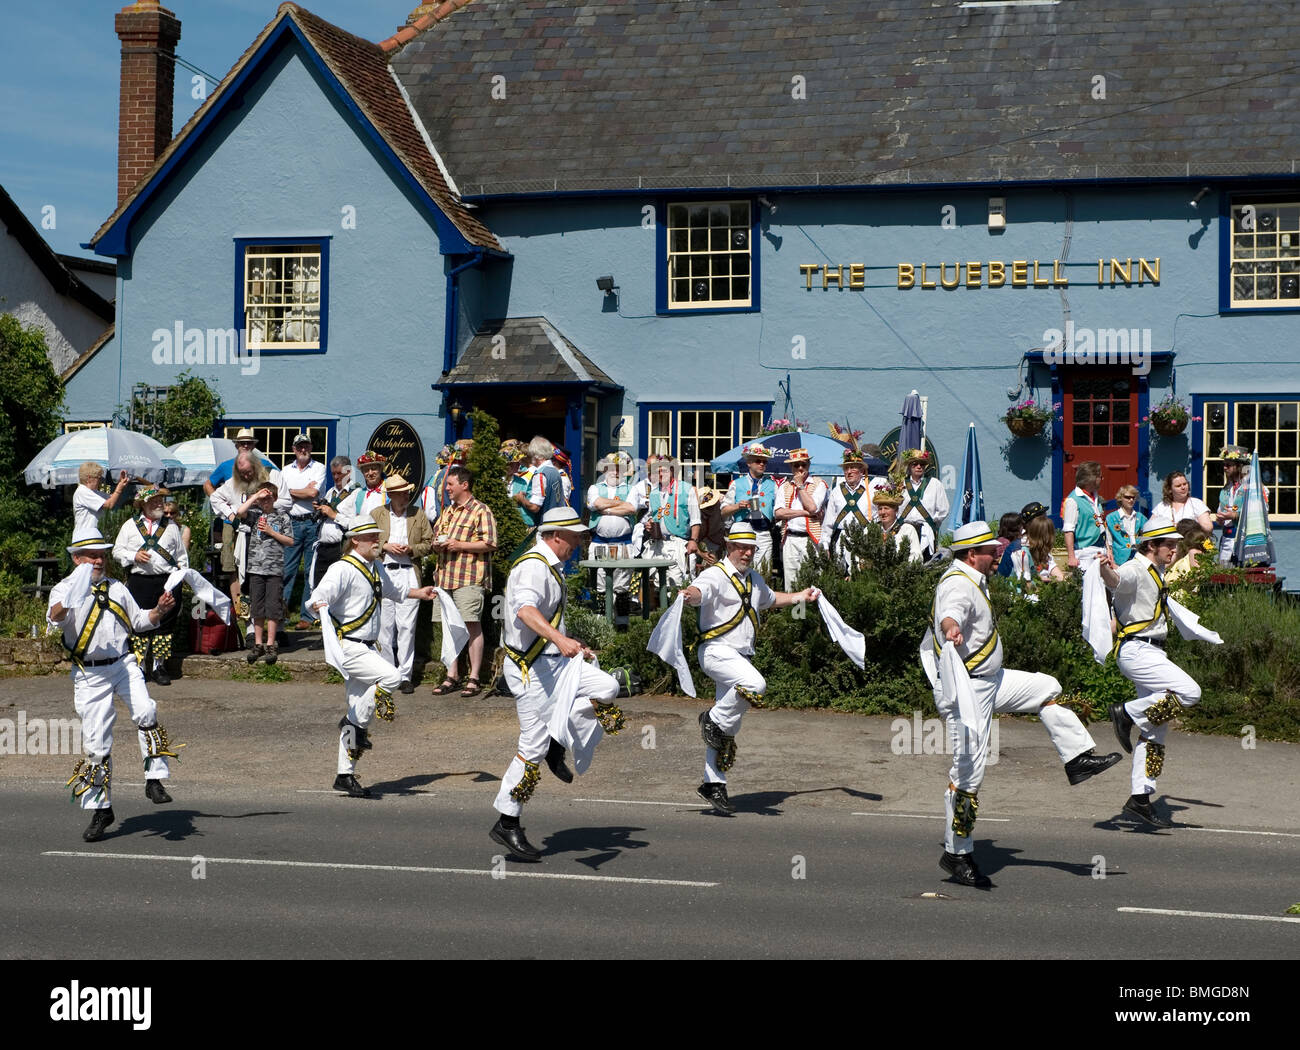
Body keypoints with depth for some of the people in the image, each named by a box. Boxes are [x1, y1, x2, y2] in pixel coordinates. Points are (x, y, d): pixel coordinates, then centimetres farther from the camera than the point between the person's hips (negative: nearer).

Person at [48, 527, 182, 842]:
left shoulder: (116, 588, 15)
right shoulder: (64, 589, -1)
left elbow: (138, 621, 25)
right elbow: (55, 619, -23)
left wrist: (159, 611, 5)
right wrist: (65, 604, -45)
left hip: (124, 665, 3)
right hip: (90, 674, -2)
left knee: (145, 712, -26)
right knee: (96, 744, 0)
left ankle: (154, 780, -18)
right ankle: (100, 809, 12)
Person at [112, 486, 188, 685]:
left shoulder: (171, 527, 15)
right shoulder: (130, 525, 11)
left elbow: (181, 556, 19)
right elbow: (117, 551, 9)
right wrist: (134, 556, -7)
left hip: (167, 581, 1)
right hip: (139, 581, -1)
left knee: (164, 624, 1)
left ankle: (158, 667, 10)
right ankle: (140, 667, 5)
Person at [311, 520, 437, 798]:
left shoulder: (376, 569, 16)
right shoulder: (342, 569, -12)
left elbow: (391, 590, 38)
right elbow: (318, 598, -23)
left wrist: (417, 592, 34)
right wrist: (322, 607, -43)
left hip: (366, 648, 9)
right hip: (348, 647, -9)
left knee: (359, 710, 9)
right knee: (390, 676, -26)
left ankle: (345, 775, 15)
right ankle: (358, 723, -7)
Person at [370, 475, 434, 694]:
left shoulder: (418, 514, 11)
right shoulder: (377, 514, 10)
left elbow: (429, 543, 11)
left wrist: (411, 549, -6)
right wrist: (385, 546, -7)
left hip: (409, 575, 0)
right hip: (383, 574, 0)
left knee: (407, 626, -5)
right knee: (385, 625, 0)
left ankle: (405, 675, -1)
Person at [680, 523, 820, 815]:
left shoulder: (754, 579, 19)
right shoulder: (716, 575, -6)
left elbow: (770, 598, 42)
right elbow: (699, 590, -29)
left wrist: (801, 596, 40)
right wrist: (690, 595, -51)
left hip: (741, 657, 8)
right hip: (716, 650, -8)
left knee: (729, 728, 5)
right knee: (755, 684, -33)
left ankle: (713, 784, 10)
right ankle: (713, 719, -12)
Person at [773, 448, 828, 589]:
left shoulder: (818, 484, 7)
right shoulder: (784, 486, 15)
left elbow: (813, 507, -11)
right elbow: (778, 513, 0)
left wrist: (800, 485, -3)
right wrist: (805, 512, -7)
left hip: (811, 539, -3)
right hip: (789, 539, 3)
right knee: (790, 582, 0)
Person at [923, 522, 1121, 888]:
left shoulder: (971, 581, 14)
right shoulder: (958, 586, -21)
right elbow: (951, 611, -46)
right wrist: (952, 628, -67)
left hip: (989, 680, 11)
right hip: (965, 689, -11)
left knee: (1047, 688, 17)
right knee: (969, 767, -10)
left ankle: (1078, 758, 19)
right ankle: (956, 854, -5)